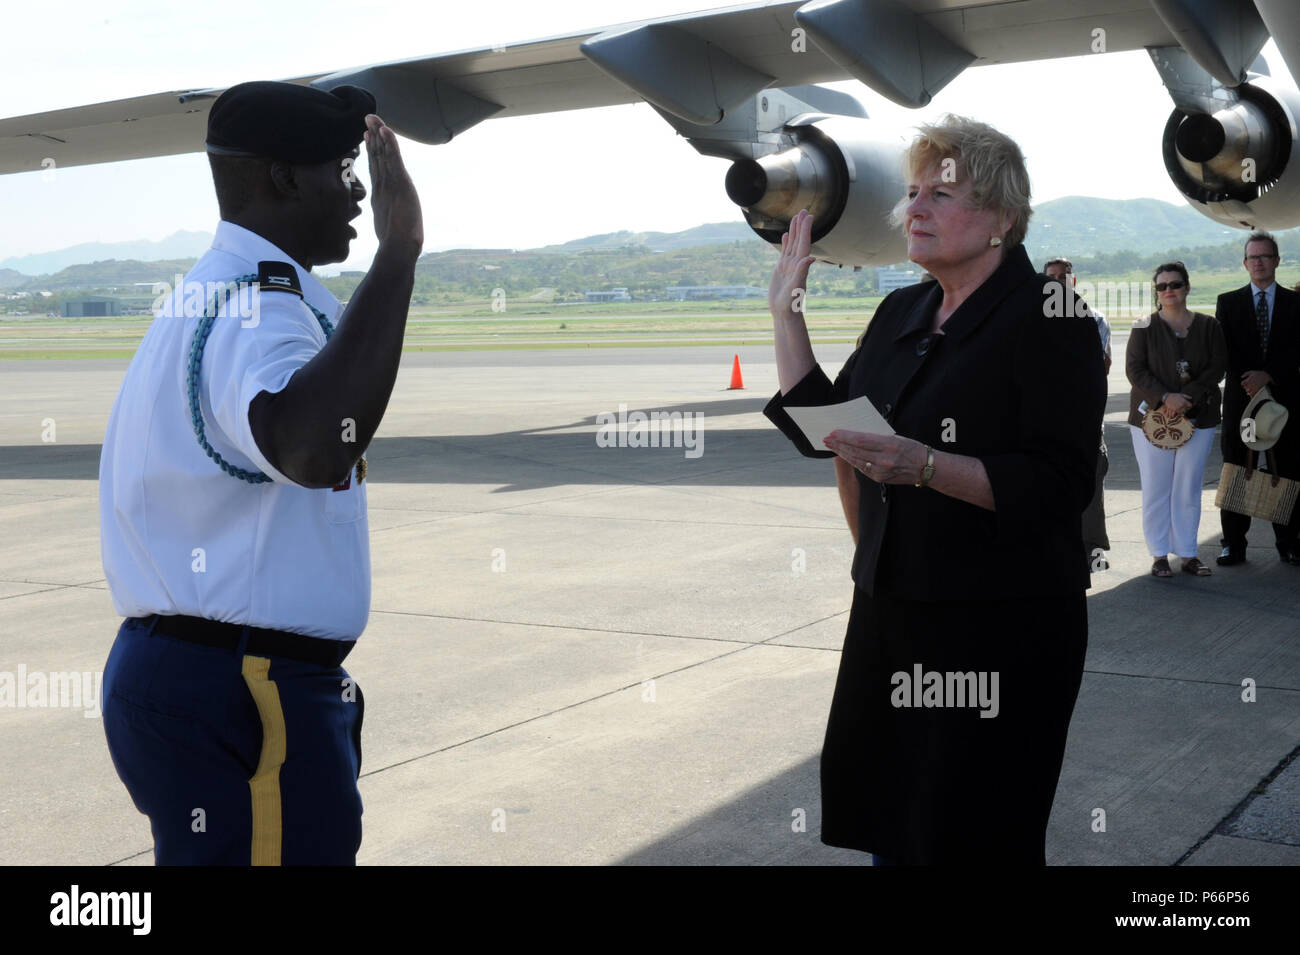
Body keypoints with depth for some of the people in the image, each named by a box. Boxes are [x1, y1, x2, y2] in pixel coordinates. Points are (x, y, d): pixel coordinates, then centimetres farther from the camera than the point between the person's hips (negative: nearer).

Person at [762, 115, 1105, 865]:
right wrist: (788, 309, 7)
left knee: (976, 838, 3)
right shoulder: (901, 312, 11)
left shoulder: (1048, 318, -11)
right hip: (893, 604, 7)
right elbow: (817, 429, 12)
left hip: (1001, 626, -7)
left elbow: (1059, 485, -19)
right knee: (881, 820, 14)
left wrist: (923, 465, -30)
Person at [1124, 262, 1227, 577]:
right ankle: (1159, 556, 8)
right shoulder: (1145, 327, 1)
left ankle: (1188, 554, 14)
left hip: (1198, 418, 2)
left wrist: (1188, 397, -13)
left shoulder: (1208, 326, 7)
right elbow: (1135, 369, -5)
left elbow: (1218, 365, 0)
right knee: (1156, 489, 0)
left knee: (1189, 489, 5)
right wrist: (1165, 398, -17)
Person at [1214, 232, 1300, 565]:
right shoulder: (1228, 302, 9)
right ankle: (1234, 544, 5)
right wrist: (1248, 381, -12)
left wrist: (1268, 375, -15)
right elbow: (1225, 350, 1)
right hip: (1240, 398, 0)